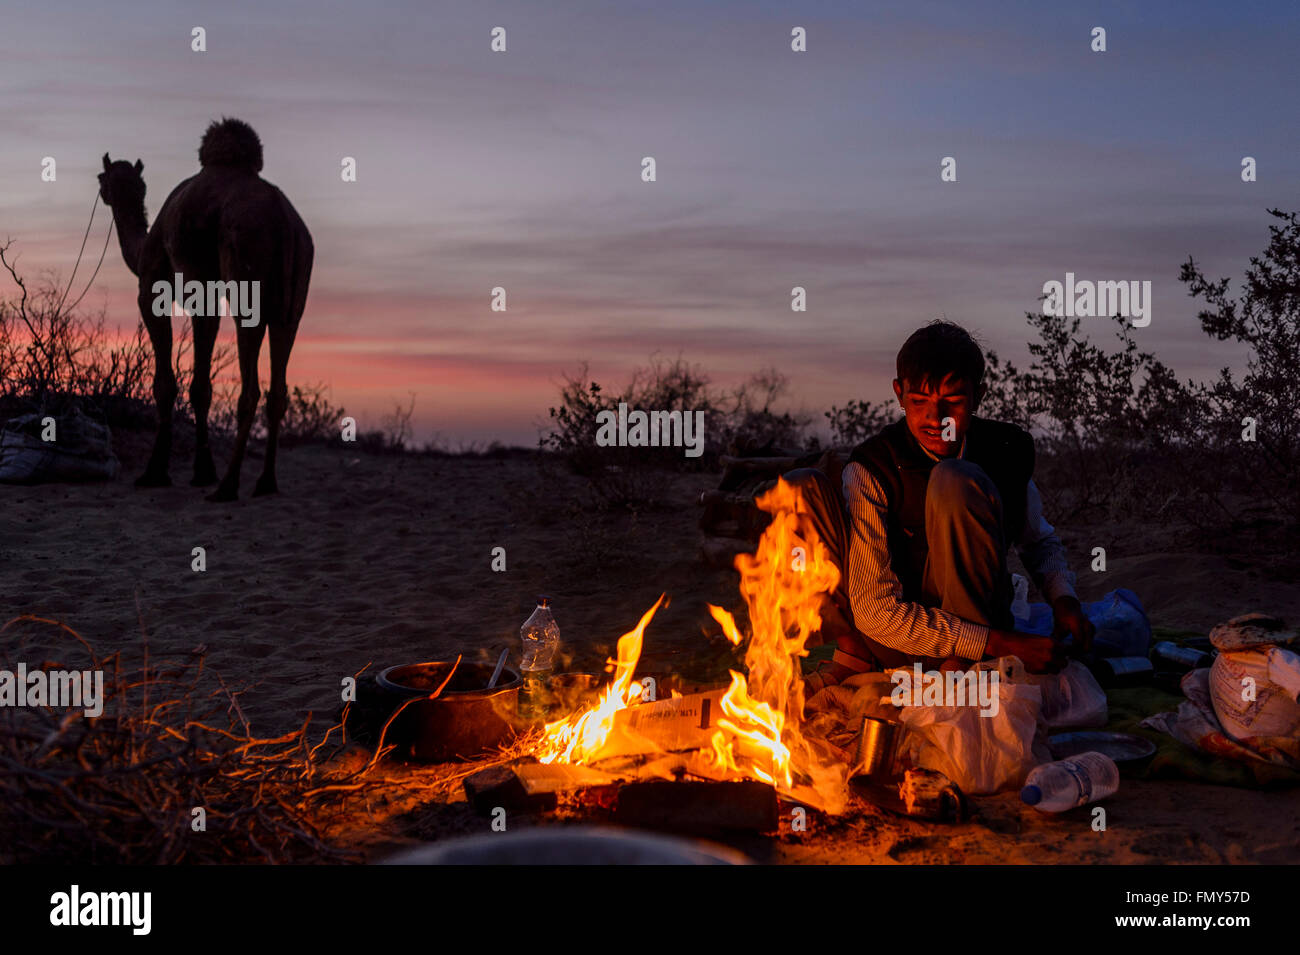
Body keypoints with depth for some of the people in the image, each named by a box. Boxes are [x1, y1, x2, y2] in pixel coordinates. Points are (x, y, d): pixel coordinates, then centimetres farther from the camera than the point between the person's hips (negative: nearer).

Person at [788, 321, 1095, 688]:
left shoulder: (1006, 449, -6)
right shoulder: (871, 468, -15)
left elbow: (1040, 541, 16)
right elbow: (874, 610, -22)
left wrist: (1063, 597, -7)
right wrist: (999, 643, -26)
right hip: (892, 637, -1)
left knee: (956, 480, -26)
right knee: (801, 488, -19)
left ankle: (960, 667, -20)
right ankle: (853, 654, -12)